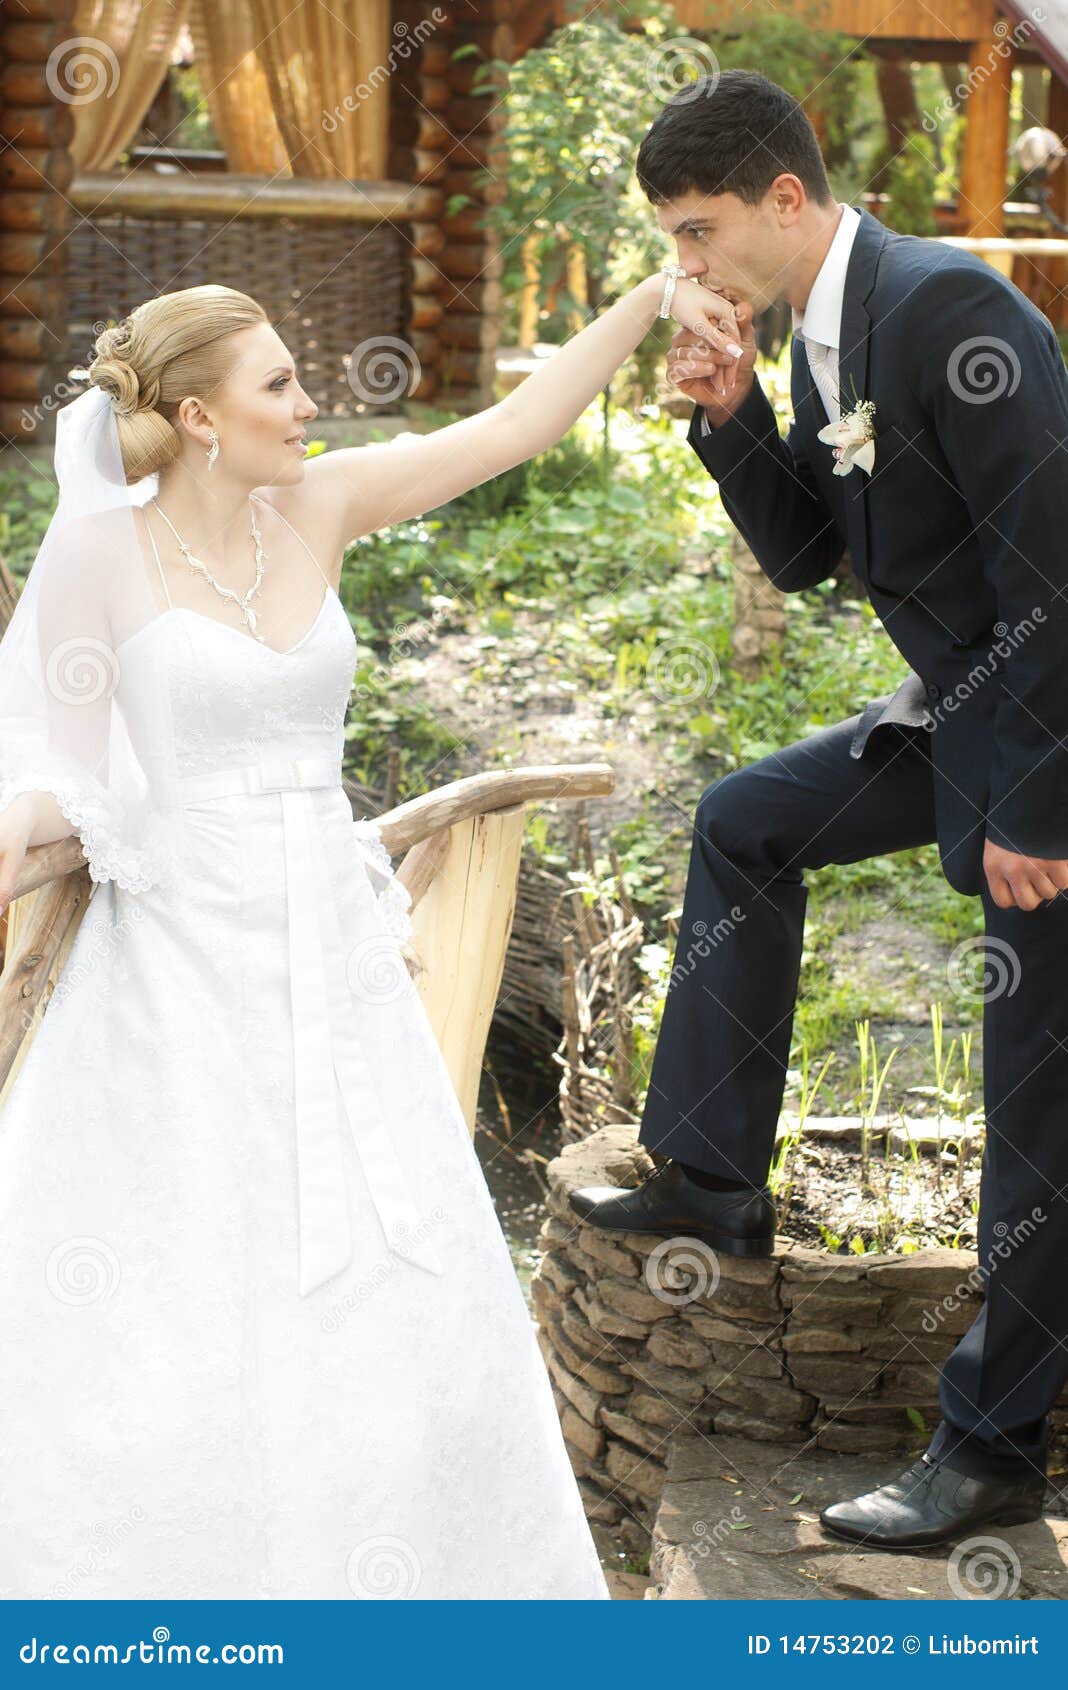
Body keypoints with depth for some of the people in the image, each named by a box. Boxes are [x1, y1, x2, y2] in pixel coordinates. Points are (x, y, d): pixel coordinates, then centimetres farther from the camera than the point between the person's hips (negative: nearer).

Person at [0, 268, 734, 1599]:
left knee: (386, 1281, 8)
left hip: (332, 956, 5)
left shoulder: (317, 507, 3)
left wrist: (650, 299, 0)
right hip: (181, 967, -4)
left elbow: (518, 425, 5)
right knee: (171, 1312, -1)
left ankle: (378, 1566, 27)